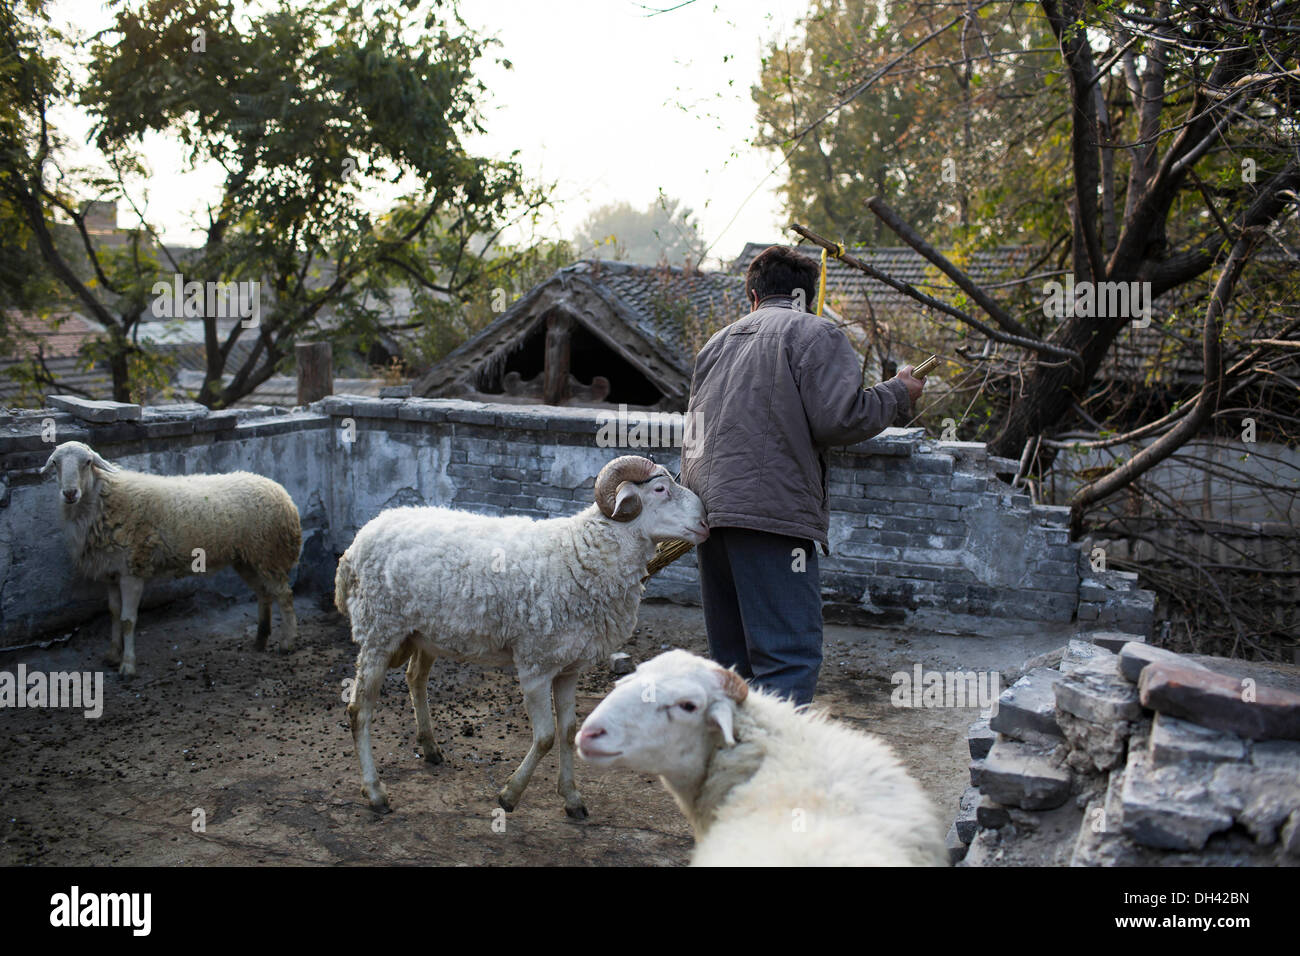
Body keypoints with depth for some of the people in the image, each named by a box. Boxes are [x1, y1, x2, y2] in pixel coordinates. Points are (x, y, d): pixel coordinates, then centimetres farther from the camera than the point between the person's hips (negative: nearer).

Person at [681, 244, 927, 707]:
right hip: (771, 512, -7)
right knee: (790, 657, -8)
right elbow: (839, 418, -10)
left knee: (732, 657, 15)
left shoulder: (719, 341, 24)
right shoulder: (815, 333, 2)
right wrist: (897, 394, 5)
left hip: (708, 508, 7)